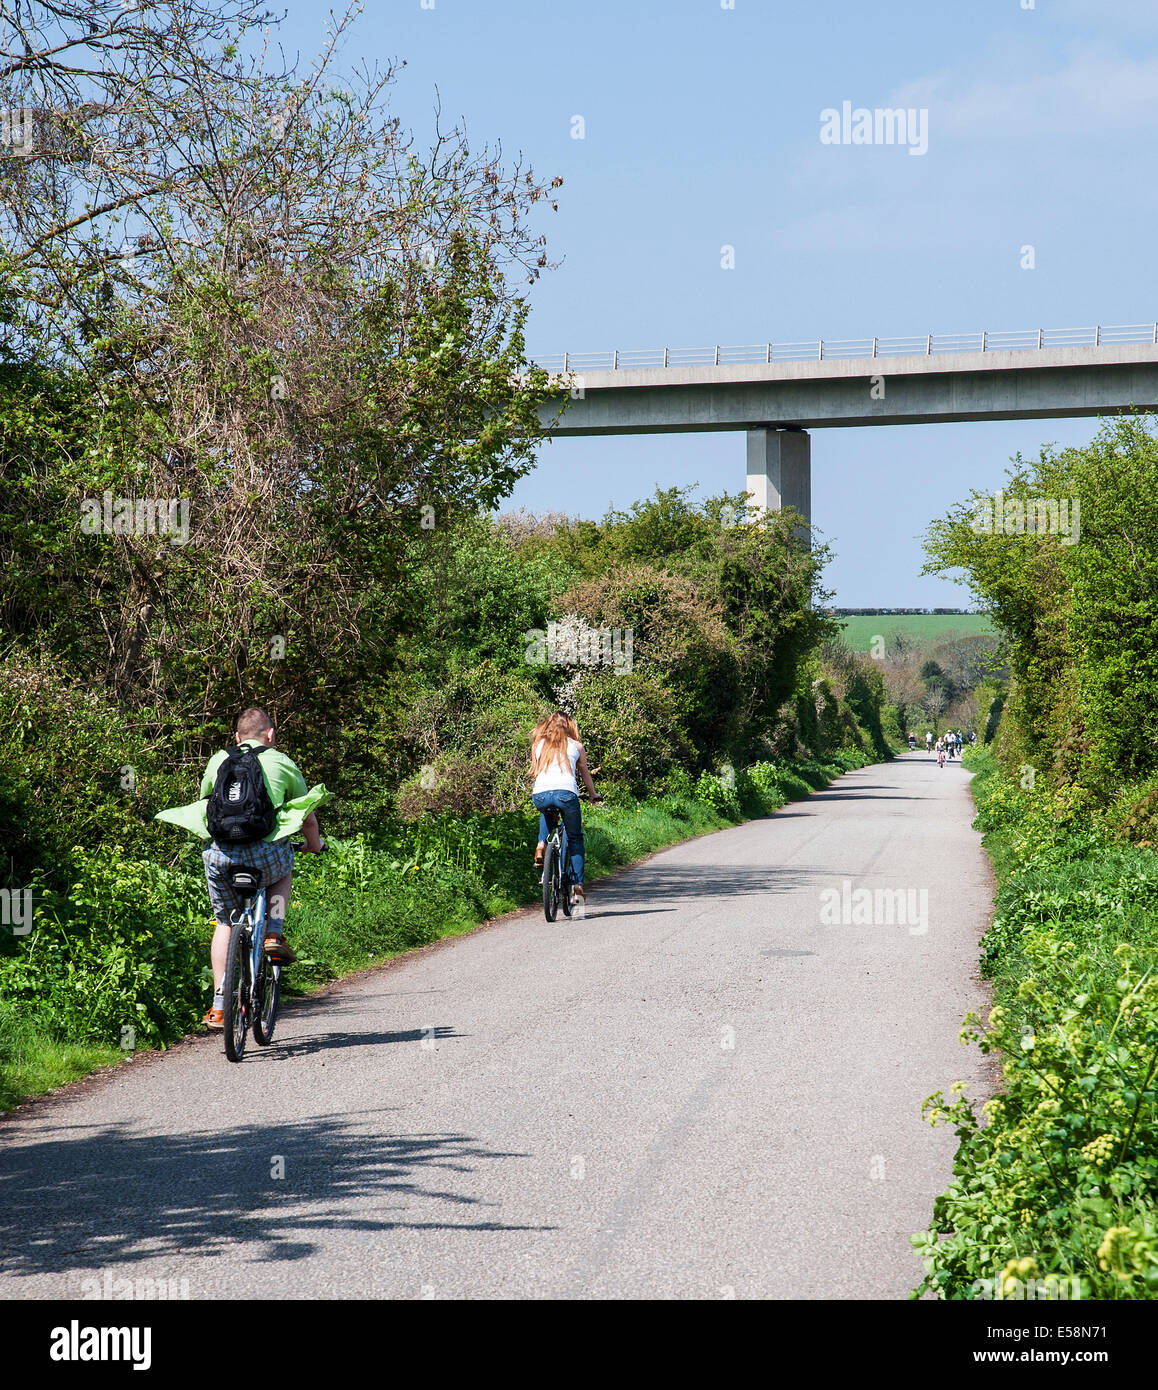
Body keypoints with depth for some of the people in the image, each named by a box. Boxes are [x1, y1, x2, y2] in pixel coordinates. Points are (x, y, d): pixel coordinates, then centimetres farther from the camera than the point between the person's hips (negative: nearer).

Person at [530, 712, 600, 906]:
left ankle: (541, 847, 17)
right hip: (566, 793, -2)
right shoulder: (576, 746, 19)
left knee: (546, 812, 39)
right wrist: (593, 794, 46)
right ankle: (577, 886, 7)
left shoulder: (538, 744, 22)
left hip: (540, 795, 2)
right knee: (575, 839, 15)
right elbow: (585, 772, 29)